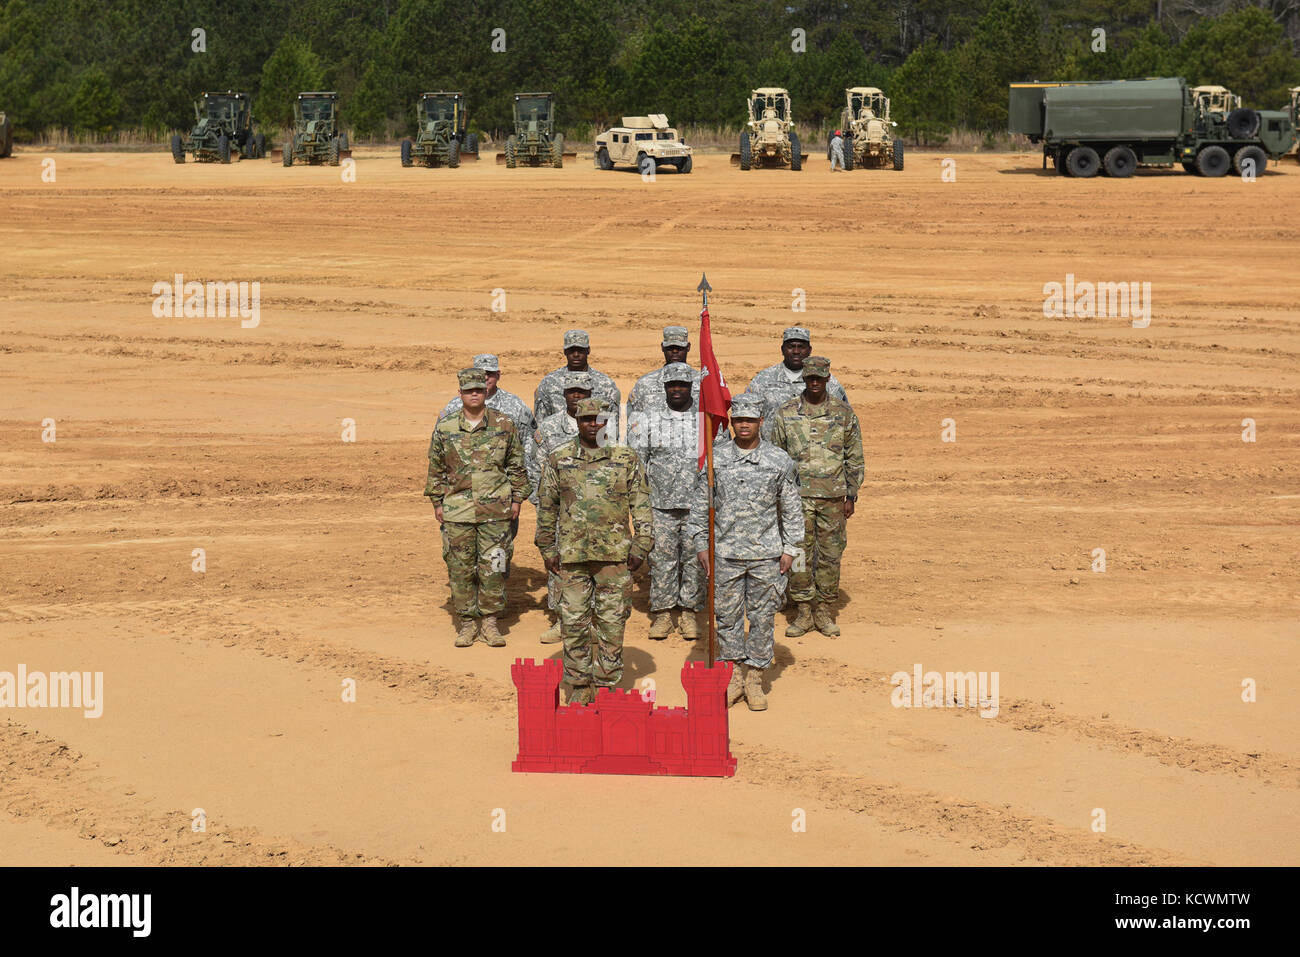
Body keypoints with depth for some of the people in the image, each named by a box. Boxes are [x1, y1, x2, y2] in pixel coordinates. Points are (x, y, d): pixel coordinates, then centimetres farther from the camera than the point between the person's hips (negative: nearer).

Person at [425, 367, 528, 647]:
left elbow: (516, 465, 9)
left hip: (495, 510, -1)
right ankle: (467, 622, 14)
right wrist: (437, 502, 9)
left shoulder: (504, 425, 2)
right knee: (460, 567, 4)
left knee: (493, 566, -1)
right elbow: (436, 468, 12)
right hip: (457, 510, 1)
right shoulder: (445, 428, 4)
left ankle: (490, 621, 11)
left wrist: (516, 499, 6)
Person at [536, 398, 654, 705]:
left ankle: (606, 685, 13)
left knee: (612, 622, 3)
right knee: (574, 622, 4)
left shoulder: (626, 459, 3)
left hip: (614, 553, -1)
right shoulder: (559, 460, 5)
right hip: (572, 554, 1)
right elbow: (546, 507, 11)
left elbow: (641, 505, 5)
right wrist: (547, 549, 8)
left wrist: (640, 546, -1)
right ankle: (579, 686, 16)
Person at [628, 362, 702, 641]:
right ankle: (661, 614, 10)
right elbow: (636, 461, 6)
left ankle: (689, 612, 13)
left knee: (695, 558, 3)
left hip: (698, 505, 0)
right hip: (660, 505, 0)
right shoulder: (648, 420, 5)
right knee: (661, 558, 1)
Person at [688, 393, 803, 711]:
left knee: (762, 617, 4)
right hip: (725, 554, 1)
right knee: (727, 616, 5)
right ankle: (733, 677, 18)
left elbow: (791, 509, 7)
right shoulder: (714, 459, 2)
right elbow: (700, 505, 8)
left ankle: (754, 679, 15)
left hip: (766, 554, 0)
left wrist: (790, 549, 3)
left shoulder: (779, 461, 1)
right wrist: (701, 545, 4)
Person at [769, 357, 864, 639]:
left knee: (830, 555, 4)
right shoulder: (786, 413, 3)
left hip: (833, 496, 0)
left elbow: (854, 457, 8)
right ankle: (803, 613, 9)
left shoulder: (843, 413, 3)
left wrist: (851, 496, 3)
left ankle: (825, 612, 14)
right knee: (799, 555, 1)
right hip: (798, 496, 0)